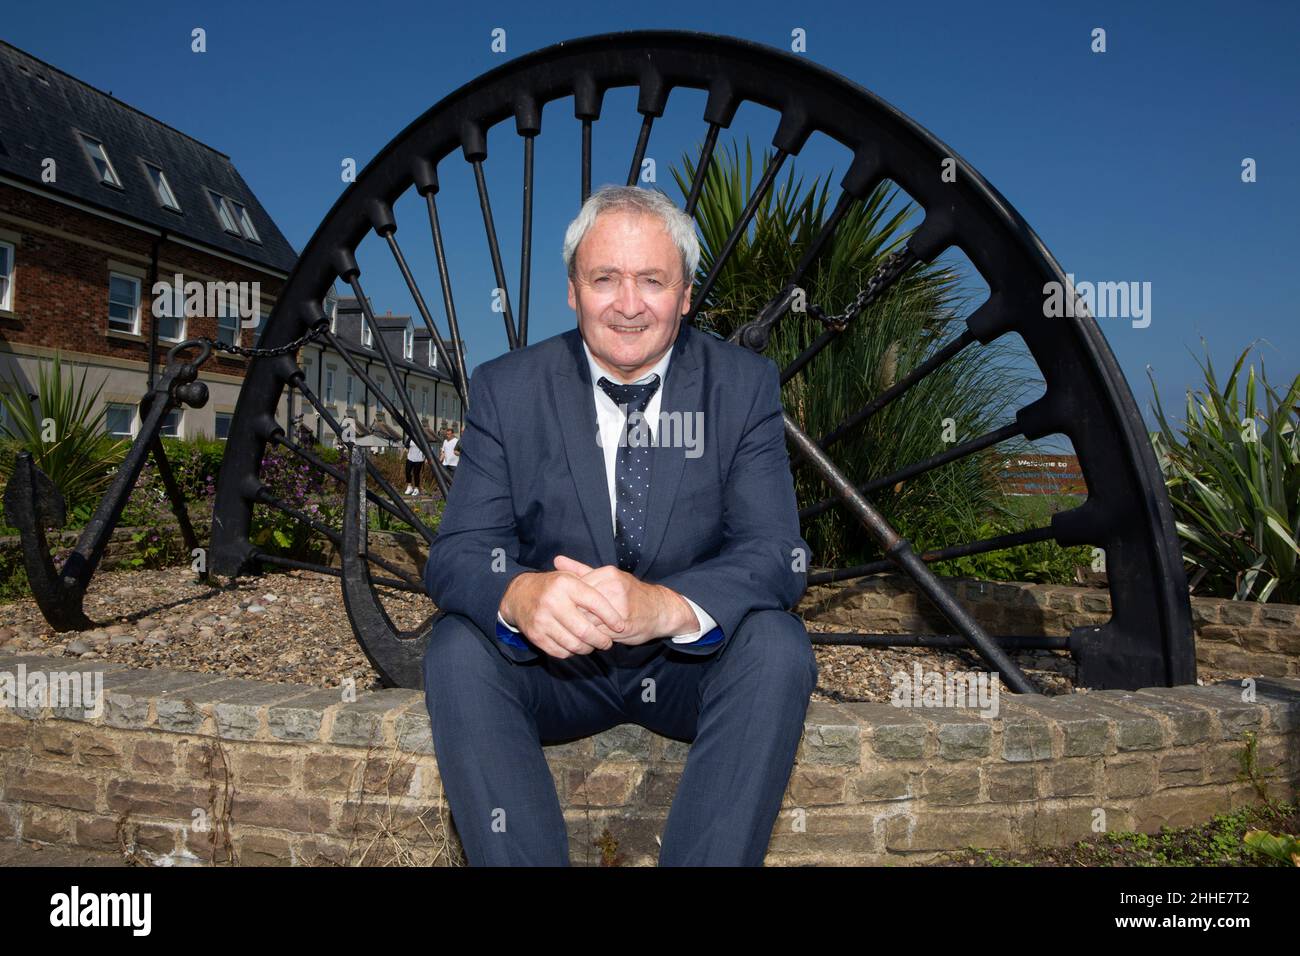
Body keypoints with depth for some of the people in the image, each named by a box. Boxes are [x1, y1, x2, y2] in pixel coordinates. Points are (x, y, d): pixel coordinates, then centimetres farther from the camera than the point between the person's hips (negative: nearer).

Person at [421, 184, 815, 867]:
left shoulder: (744, 386, -6)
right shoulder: (506, 390, -5)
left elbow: (777, 552, -16)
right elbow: (455, 551, -13)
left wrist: (666, 605, -37)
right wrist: (521, 596, -38)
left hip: (694, 658, 0)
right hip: (555, 662, 1)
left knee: (778, 645, -29)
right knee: (456, 647, -26)